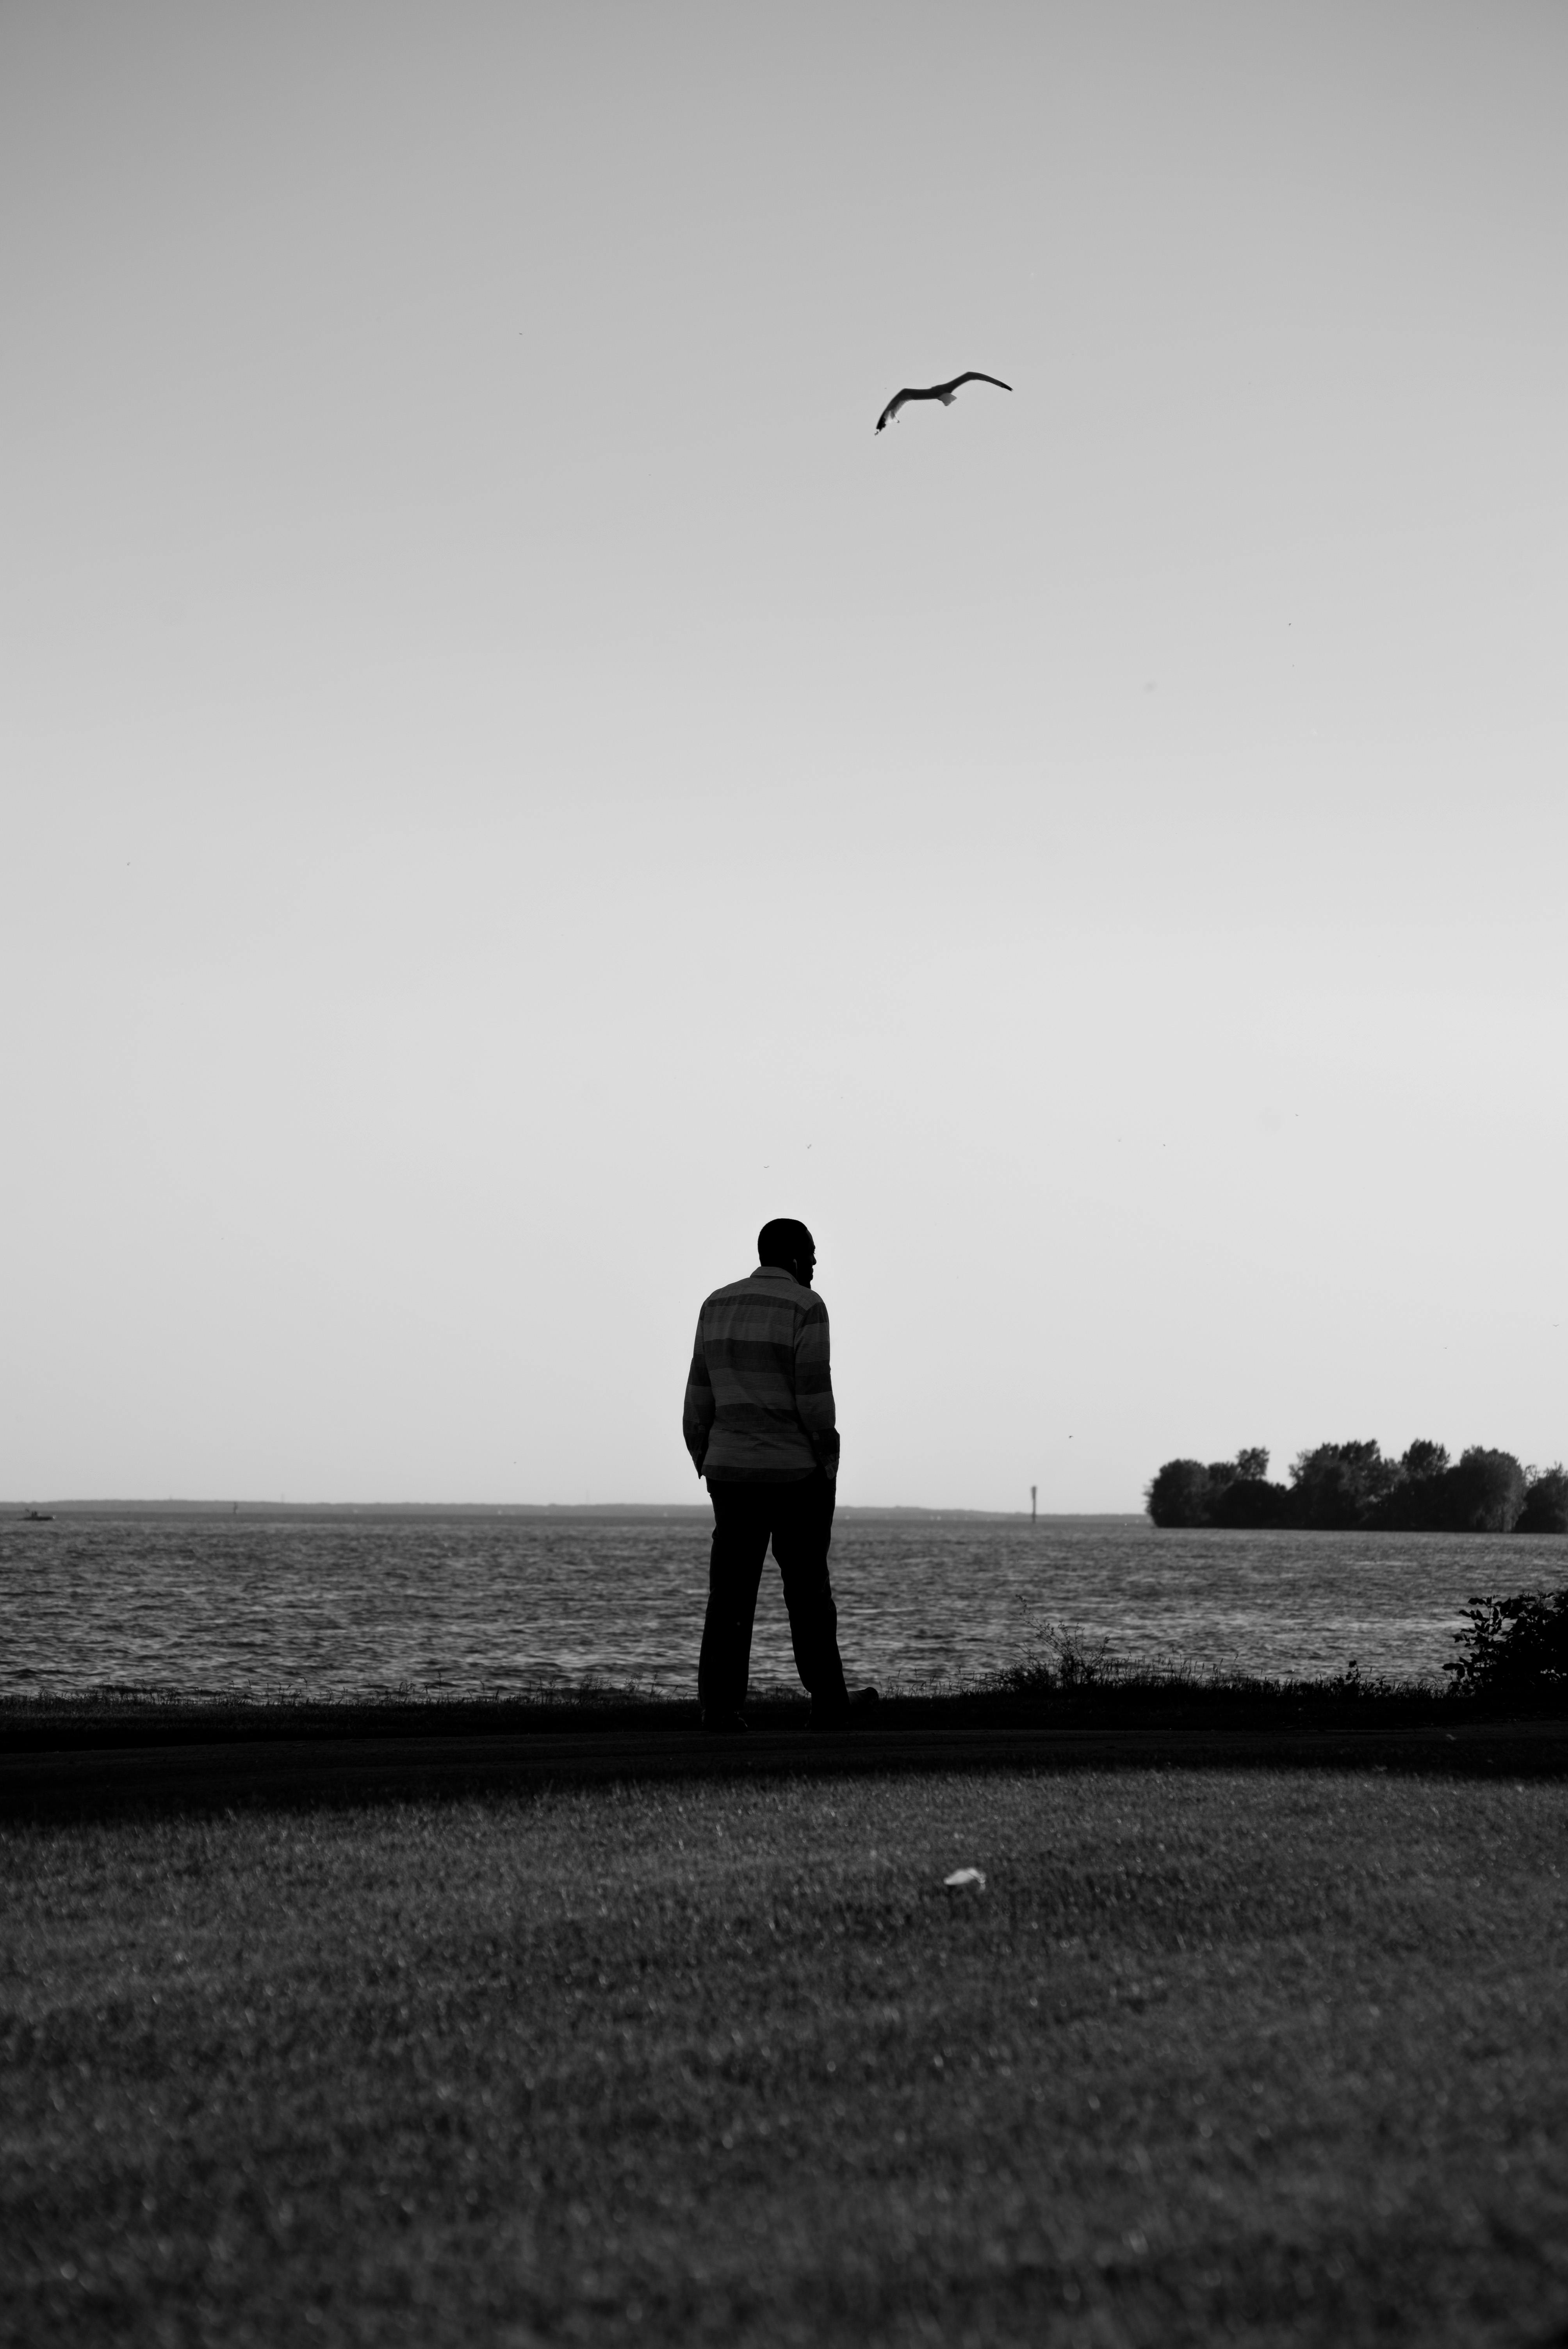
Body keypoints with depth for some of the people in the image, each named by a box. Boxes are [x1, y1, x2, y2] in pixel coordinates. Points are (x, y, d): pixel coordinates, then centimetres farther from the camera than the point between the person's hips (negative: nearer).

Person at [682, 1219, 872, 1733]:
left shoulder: (717, 1306, 6)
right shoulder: (805, 1308, -10)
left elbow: (700, 1401, 6)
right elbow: (814, 1398, -15)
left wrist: (706, 1467, 13)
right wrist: (828, 1463, -4)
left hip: (731, 1473, 4)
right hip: (797, 1473, -4)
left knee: (731, 1596, 3)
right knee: (808, 1593, 6)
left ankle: (720, 1709, -5)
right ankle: (828, 1707, 15)